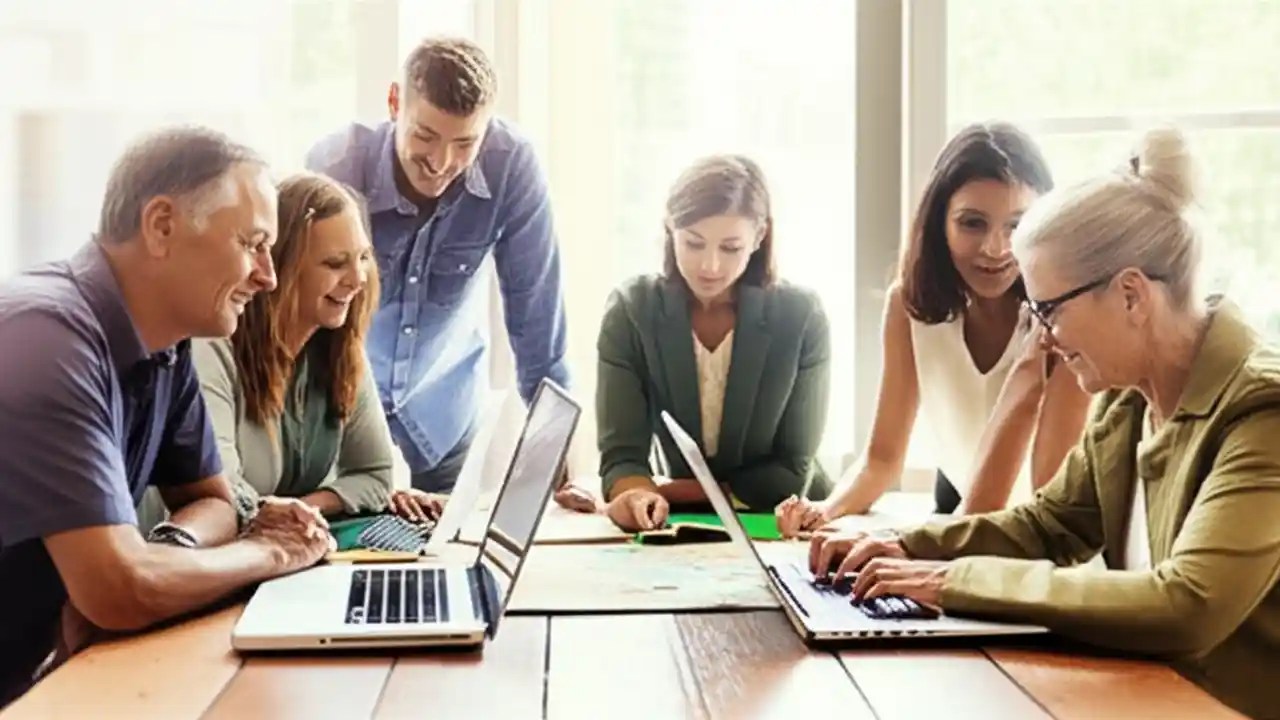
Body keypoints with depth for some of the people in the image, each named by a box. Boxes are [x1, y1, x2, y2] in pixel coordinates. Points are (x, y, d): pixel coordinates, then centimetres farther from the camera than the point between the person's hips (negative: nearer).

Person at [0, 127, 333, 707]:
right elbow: (121, 591, -30)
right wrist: (269, 551, -12)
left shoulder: (164, 341, 1)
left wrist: (166, 550, -11)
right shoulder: (47, 337, -25)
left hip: (51, 664, 7)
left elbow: (210, 500, 12)